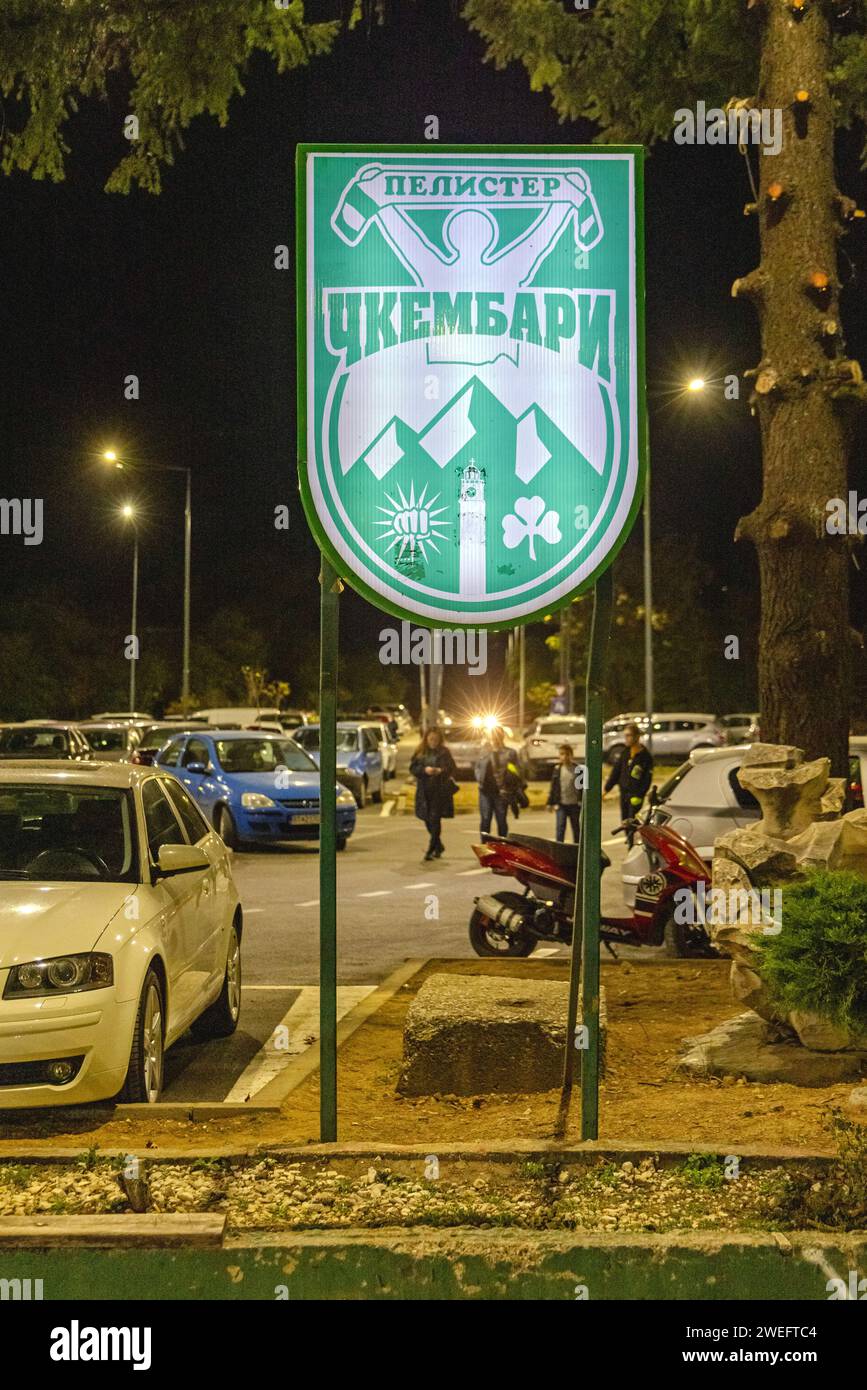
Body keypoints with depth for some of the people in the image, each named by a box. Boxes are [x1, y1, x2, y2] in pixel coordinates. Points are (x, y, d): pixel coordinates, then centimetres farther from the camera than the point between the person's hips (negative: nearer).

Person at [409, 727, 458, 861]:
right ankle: (439, 846, 28)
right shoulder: (420, 753, 7)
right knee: (428, 820, 10)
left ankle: (431, 850, -7)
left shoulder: (444, 752, 1)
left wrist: (441, 771, -21)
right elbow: (413, 768, 4)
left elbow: (452, 769, -2)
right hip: (424, 791, 4)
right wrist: (424, 770, -15)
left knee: (435, 820, -9)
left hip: (440, 791, -4)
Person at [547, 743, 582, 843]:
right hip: (561, 804, 1)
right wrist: (551, 802, 5)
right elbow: (553, 787, 7)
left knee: (576, 828, 11)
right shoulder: (557, 770, 4)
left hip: (574, 804, -1)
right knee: (560, 828, -8)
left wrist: (581, 801, -3)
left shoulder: (577, 769, -2)